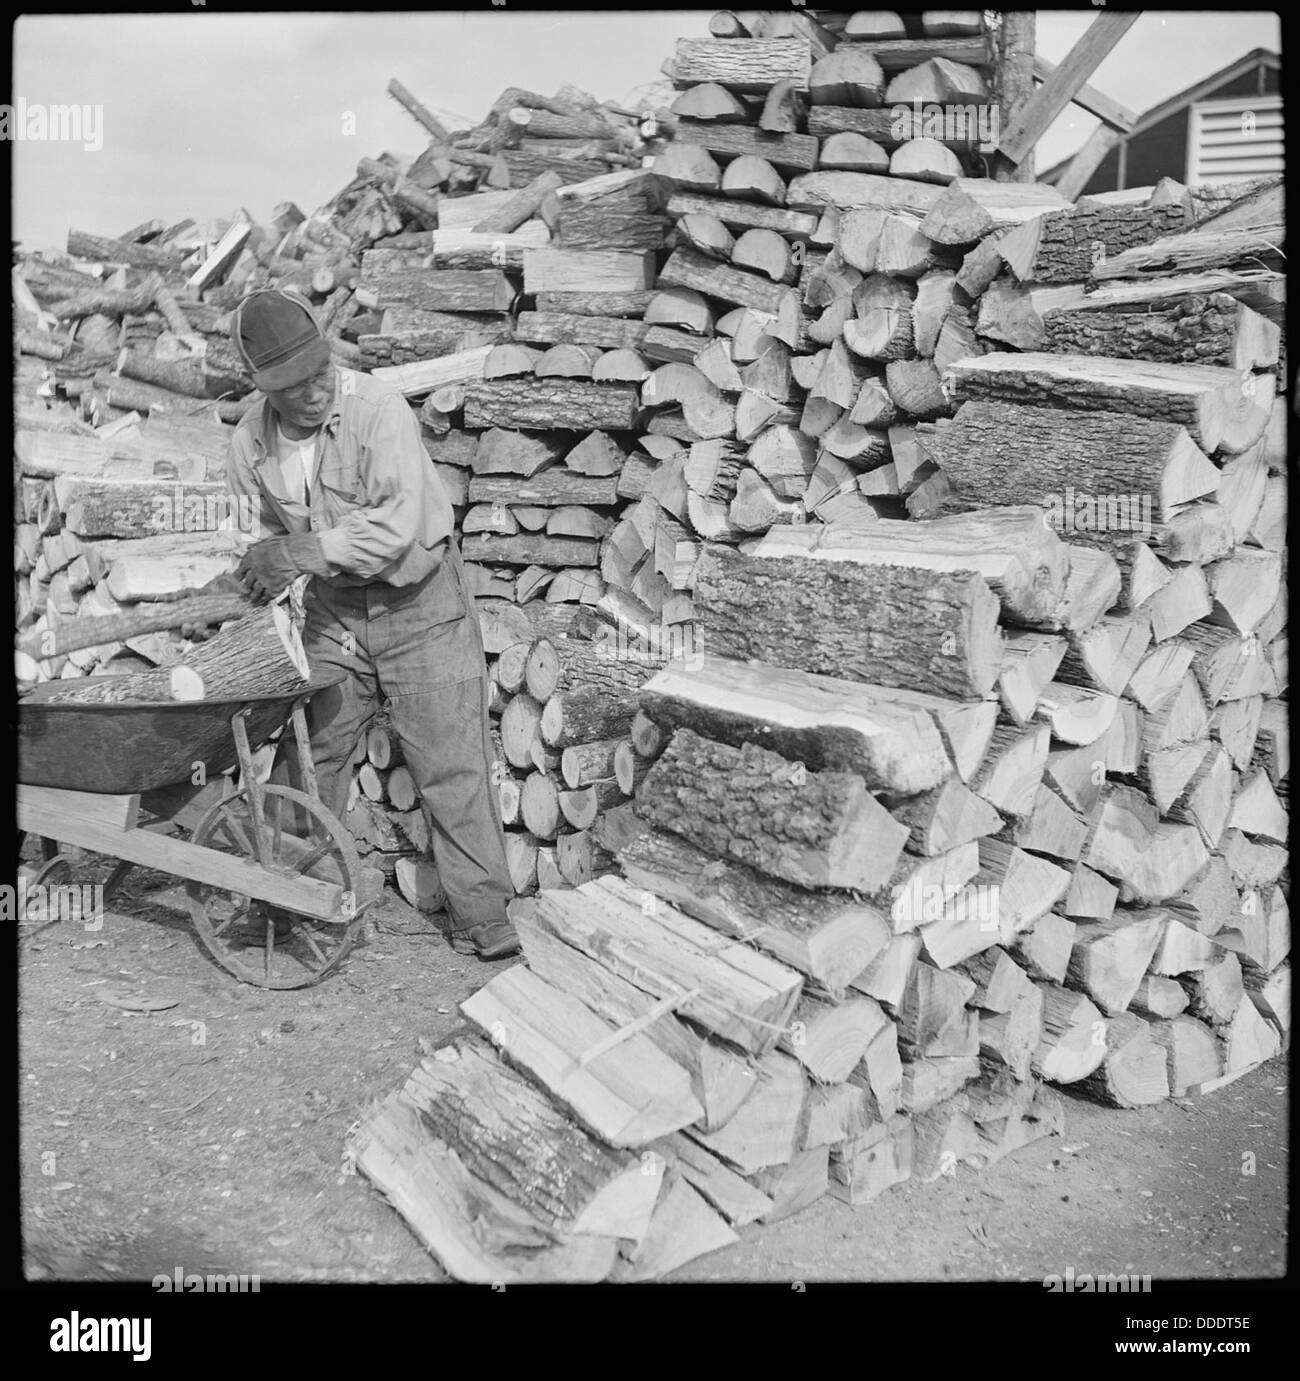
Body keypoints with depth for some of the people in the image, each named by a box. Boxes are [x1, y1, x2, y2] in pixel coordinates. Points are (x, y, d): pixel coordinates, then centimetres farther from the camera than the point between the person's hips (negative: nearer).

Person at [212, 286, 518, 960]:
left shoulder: (377, 409, -21)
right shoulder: (250, 441, -4)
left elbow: (398, 526, -28)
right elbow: (260, 533, 12)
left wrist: (297, 552, -27)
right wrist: (261, 572, -5)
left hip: (419, 603, -5)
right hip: (333, 609, 5)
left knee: (451, 765, -4)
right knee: (309, 758, 10)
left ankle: (482, 916, 4)